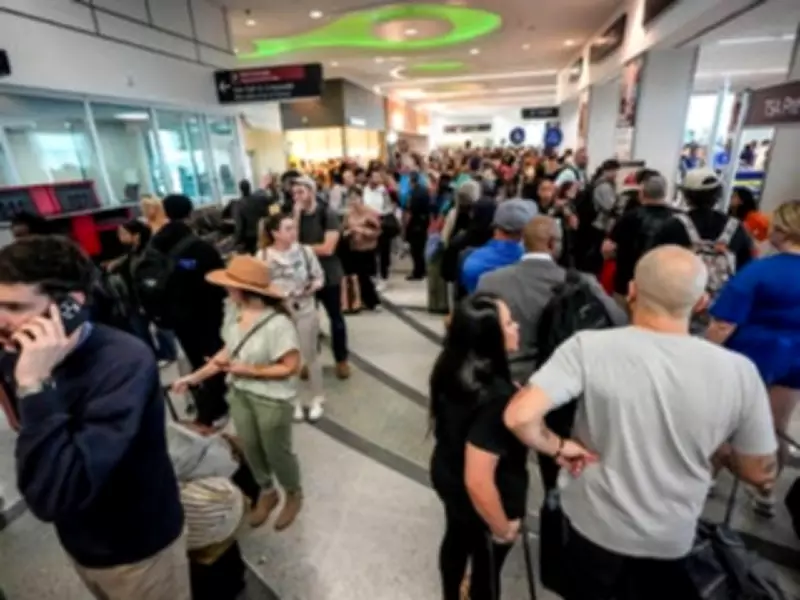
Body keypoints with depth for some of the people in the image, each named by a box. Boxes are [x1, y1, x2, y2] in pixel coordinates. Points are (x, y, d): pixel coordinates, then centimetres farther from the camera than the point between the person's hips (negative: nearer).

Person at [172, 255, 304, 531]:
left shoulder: (277, 323, -30)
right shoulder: (233, 310, -10)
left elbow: (290, 367, -22)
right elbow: (229, 350, 3)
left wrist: (249, 370, -22)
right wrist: (194, 377, 3)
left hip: (272, 399, -6)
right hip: (239, 393, 6)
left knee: (277, 452, 16)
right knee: (250, 449, 23)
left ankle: (294, 495, 47)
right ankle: (267, 492, 52)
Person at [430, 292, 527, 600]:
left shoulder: (451, 368, -14)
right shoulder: (493, 398, -38)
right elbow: (478, 483, -35)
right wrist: (502, 528, -17)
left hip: (447, 475, 8)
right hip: (480, 501, -7)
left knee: (457, 538, 34)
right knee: (487, 565, 23)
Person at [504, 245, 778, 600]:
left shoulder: (590, 346, -26)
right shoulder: (738, 371, -18)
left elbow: (519, 416, -34)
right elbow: (760, 474, -6)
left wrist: (558, 448, -15)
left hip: (594, 523, -1)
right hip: (672, 538, 2)